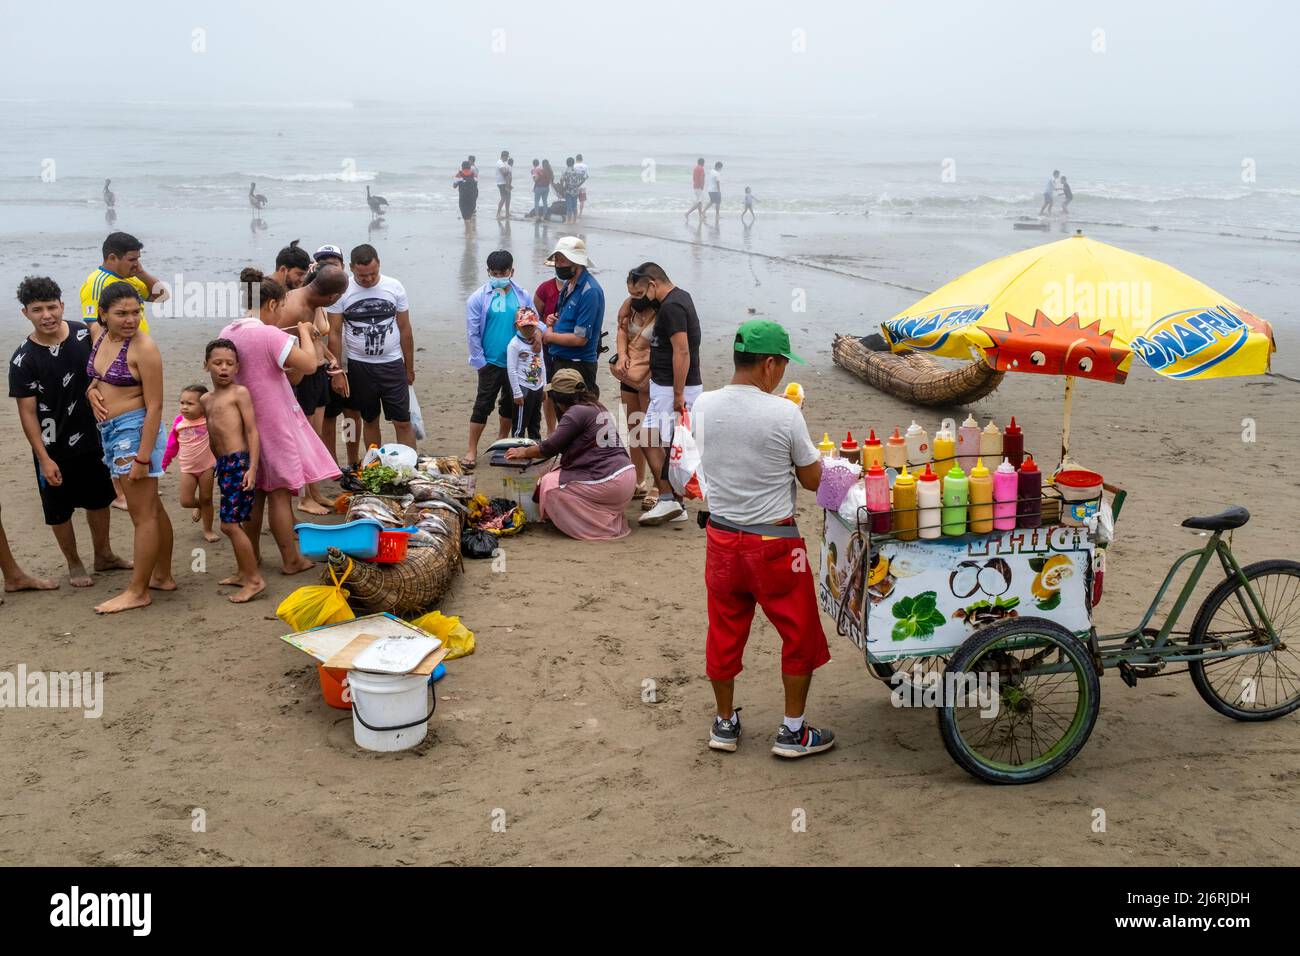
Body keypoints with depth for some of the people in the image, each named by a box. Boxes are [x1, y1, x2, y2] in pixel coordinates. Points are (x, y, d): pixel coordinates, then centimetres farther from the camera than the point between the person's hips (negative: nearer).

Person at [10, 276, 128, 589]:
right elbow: (27, 412, -14)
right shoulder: (23, 360, -17)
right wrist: (44, 459, -16)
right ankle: (74, 564, 30)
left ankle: (103, 555, 37)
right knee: (59, 510, 9)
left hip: (92, 437, 4)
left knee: (99, 499, 18)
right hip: (54, 447, -4)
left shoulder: (84, 334, -7)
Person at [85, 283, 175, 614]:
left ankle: (138, 592, 7)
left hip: (135, 430, -9)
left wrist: (142, 457, -21)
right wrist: (92, 389, 1)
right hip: (110, 430, 9)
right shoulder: (100, 337, 8)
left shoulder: (143, 348, -16)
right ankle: (163, 576, 29)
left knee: (143, 514, -1)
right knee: (151, 508, 17)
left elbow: (155, 406, -18)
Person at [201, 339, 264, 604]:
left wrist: (252, 467, -17)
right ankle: (243, 572, 27)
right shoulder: (207, 400, 16)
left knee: (230, 524, -11)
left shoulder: (240, 393, -6)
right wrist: (218, 463, 20)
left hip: (240, 463, -8)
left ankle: (255, 579, -5)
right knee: (232, 523, 14)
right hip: (223, 464, 8)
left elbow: (252, 431, -10)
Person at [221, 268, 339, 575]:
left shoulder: (227, 333, 5)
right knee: (280, 491, 1)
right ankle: (291, 560, 9)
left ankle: (251, 553, 27)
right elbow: (309, 364, -22)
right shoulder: (270, 334, -19)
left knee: (254, 490, 18)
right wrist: (304, 332, -7)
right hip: (273, 420, -7)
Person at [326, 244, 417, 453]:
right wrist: (337, 373, -6)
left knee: (403, 422, -4)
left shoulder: (394, 287, -1)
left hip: (392, 364, 0)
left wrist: (409, 367, 7)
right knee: (369, 420, 10)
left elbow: (405, 330, 6)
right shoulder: (342, 291, -5)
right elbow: (334, 333, -2)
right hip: (359, 365, 0)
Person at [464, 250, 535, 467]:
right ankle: (472, 451, 3)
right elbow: (472, 333, -6)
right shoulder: (478, 298, -8)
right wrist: (480, 362, -8)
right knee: (483, 406, -2)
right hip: (491, 363, -3)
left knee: (510, 403, 18)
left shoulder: (523, 296, -1)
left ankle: (502, 441, 37)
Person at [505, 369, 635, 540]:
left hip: (609, 481, -10)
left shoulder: (576, 413, -11)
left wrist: (524, 452, 9)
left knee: (549, 485, -1)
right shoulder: (599, 408, 17)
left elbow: (550, 447, -9)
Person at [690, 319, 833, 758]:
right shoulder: (784, 413, -19)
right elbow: (813, 480, -9)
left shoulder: (703, 406, -6)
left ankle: (725, 723, 31)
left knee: (724, 632, 18)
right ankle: (793, 731, 21)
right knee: (800, 635, 14)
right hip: (774, 544, -4)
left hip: (721, 537, 5)